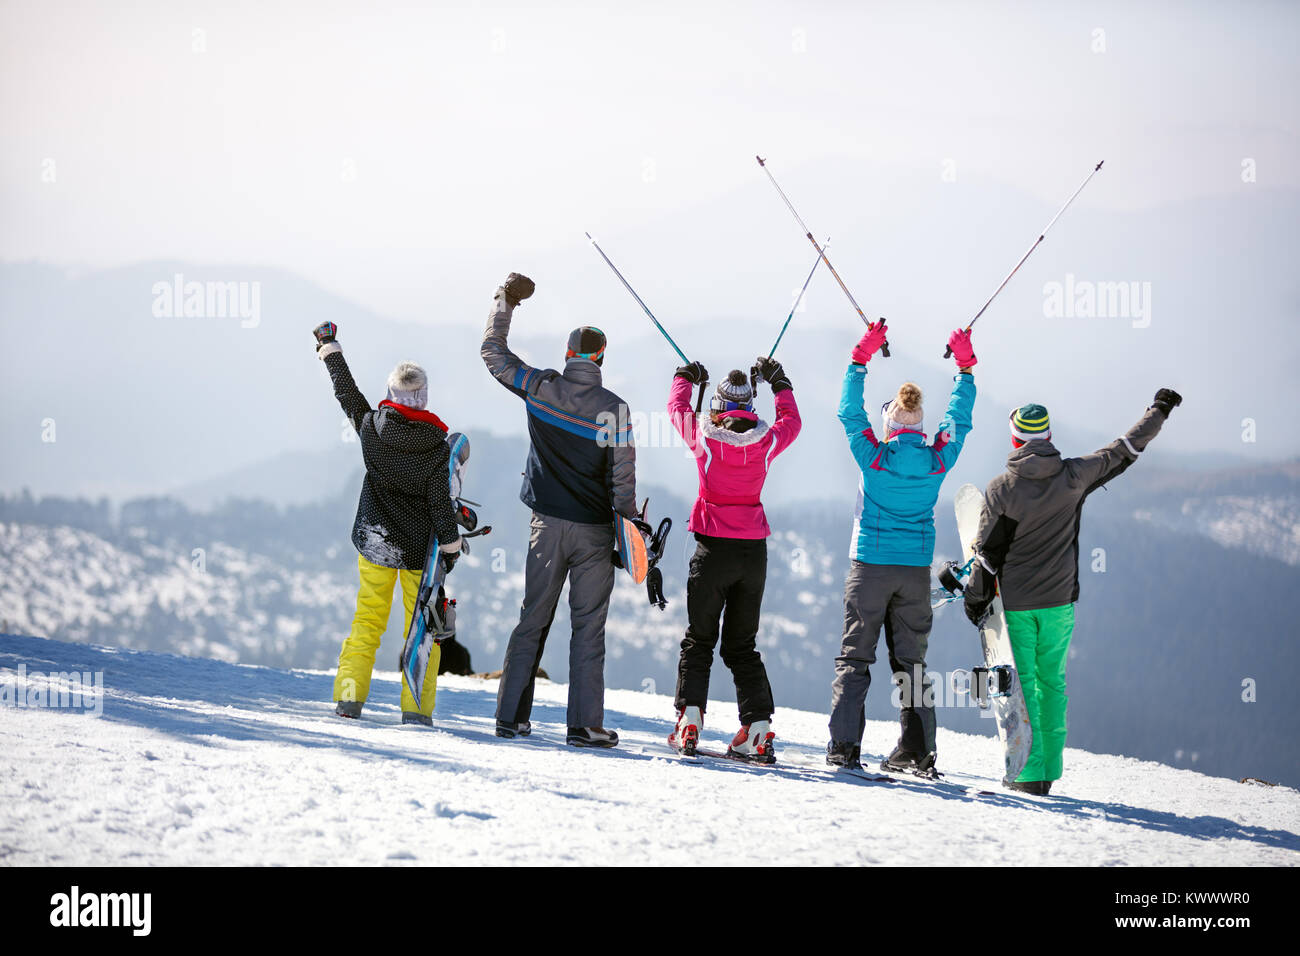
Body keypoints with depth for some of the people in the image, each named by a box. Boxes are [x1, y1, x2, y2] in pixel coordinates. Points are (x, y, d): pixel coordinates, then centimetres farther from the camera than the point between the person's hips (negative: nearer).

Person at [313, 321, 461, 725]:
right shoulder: (437, 448, -15)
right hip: (419, 547, -2)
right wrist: (450, 544, 0)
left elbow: (346, 392, 7)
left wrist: (329, 349, 20)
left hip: (376, 540, 2)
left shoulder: (371, 427, -8)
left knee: (367, 619, 10)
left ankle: (349, 694, 1)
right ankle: (416, 707, 1)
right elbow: (441, 500, -12)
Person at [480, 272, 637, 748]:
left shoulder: (541, 388, -4)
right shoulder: (614, 408, -8)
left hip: (548, 525, 2)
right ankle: (585, 724, -1)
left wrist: (506, 300, 20)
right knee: (588, 628, 1)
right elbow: (623, 477, -7)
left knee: (533, 620, 9)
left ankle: (511, 716, 7)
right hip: (595, 531, -2)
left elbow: (493, 352, 9)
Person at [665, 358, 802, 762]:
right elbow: (792, 422, 21)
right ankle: (758, 728, 0)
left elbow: (677, 407, 13)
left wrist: (685, 377, 33)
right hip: (754, 548, 2)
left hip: (713, 545, -2)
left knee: (699, 639, 8)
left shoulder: (704, 436, -8)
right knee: (742, 644, 10)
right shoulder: (767, 441, -3)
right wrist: (779, 383, 35)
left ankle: (689, 718, -6)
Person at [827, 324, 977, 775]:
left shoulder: (874, 456, -11)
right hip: (916, 571, 3)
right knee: (911, 659, 9)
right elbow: (958, 421, 11)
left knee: (855, 656, 3)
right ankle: (916, 749, 6)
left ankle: (844, 744, -4)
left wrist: (861, 358, 7)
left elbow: (850, 412, 2)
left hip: (870, 567, -2)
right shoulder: (938, 462, -4)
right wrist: (964, 368, 20)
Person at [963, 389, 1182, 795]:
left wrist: (976, 598, 7)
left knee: (1022, 682, 3)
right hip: (1058, 601, 3)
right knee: (1051, 679, 13)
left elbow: (987, 551, -7)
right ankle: (1050, 768, 14)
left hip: (1015, 602, -2)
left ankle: (1029, 772, -2)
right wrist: (1159, 410, 22)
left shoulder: (1001, 489, -11)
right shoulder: (1073, 477, -6)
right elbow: (1122, 451, 7)